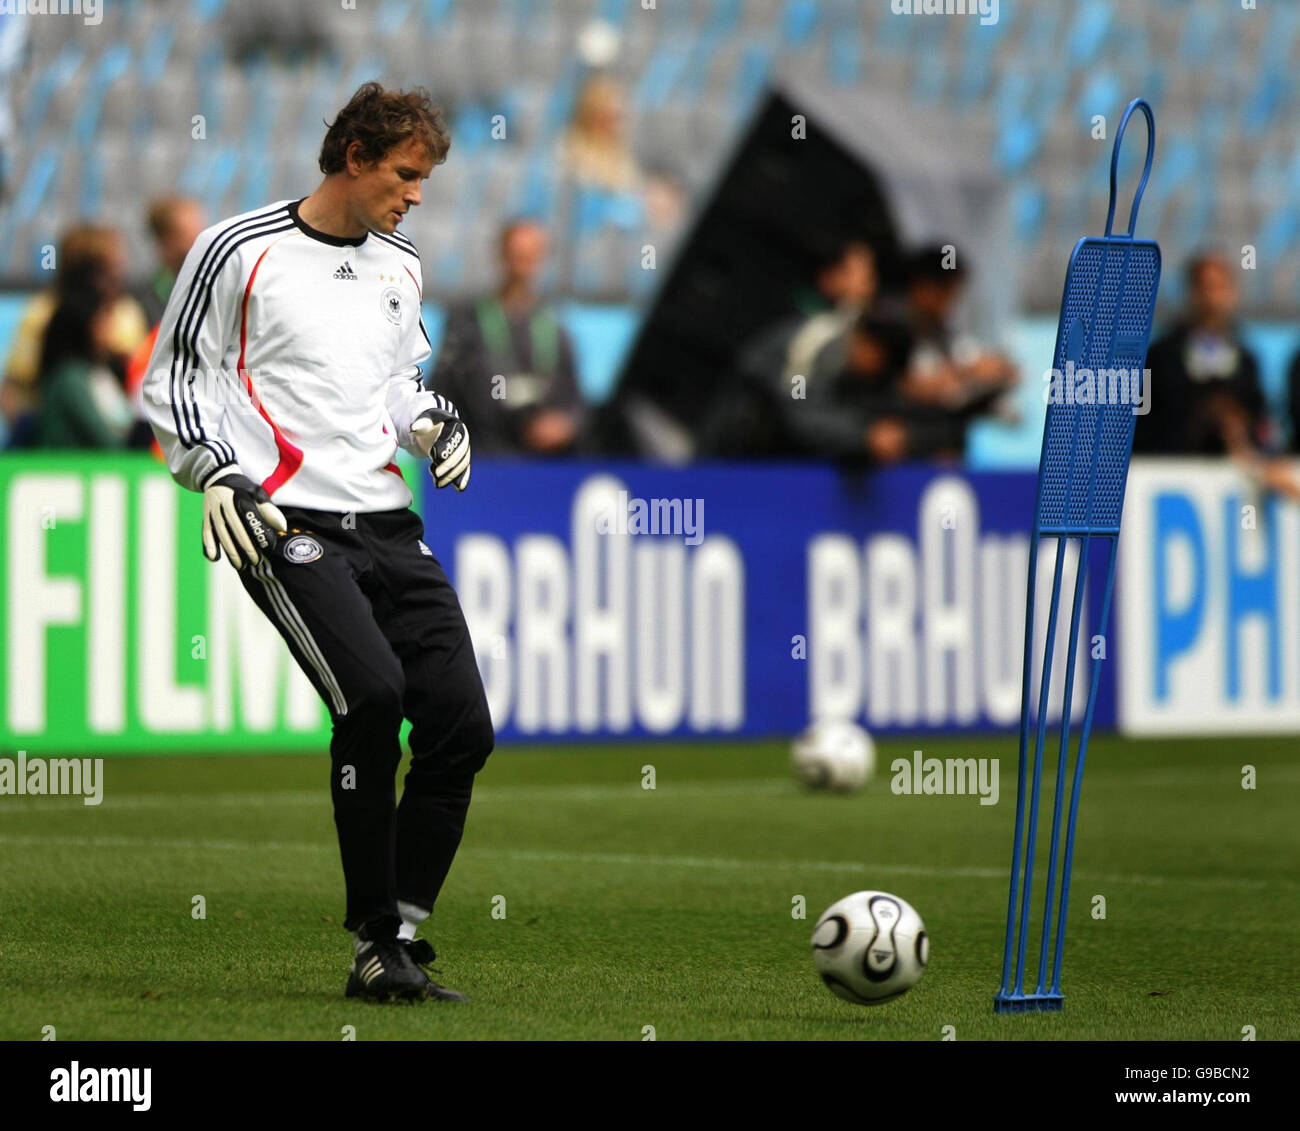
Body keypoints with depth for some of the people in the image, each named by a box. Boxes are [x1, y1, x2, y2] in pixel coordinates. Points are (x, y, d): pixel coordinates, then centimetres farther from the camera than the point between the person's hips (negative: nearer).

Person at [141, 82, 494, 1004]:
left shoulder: (401, 268, 17)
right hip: (288, 524, -7)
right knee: (372, 695, -26)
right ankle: (375, 942, -16)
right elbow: (172, 376, 3)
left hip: (389, 524, 7)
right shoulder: (240, 251, -2)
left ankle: (401, 943, 5)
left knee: (462, 727, -5)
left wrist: (434, 424, 9)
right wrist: (216, 473, -12)